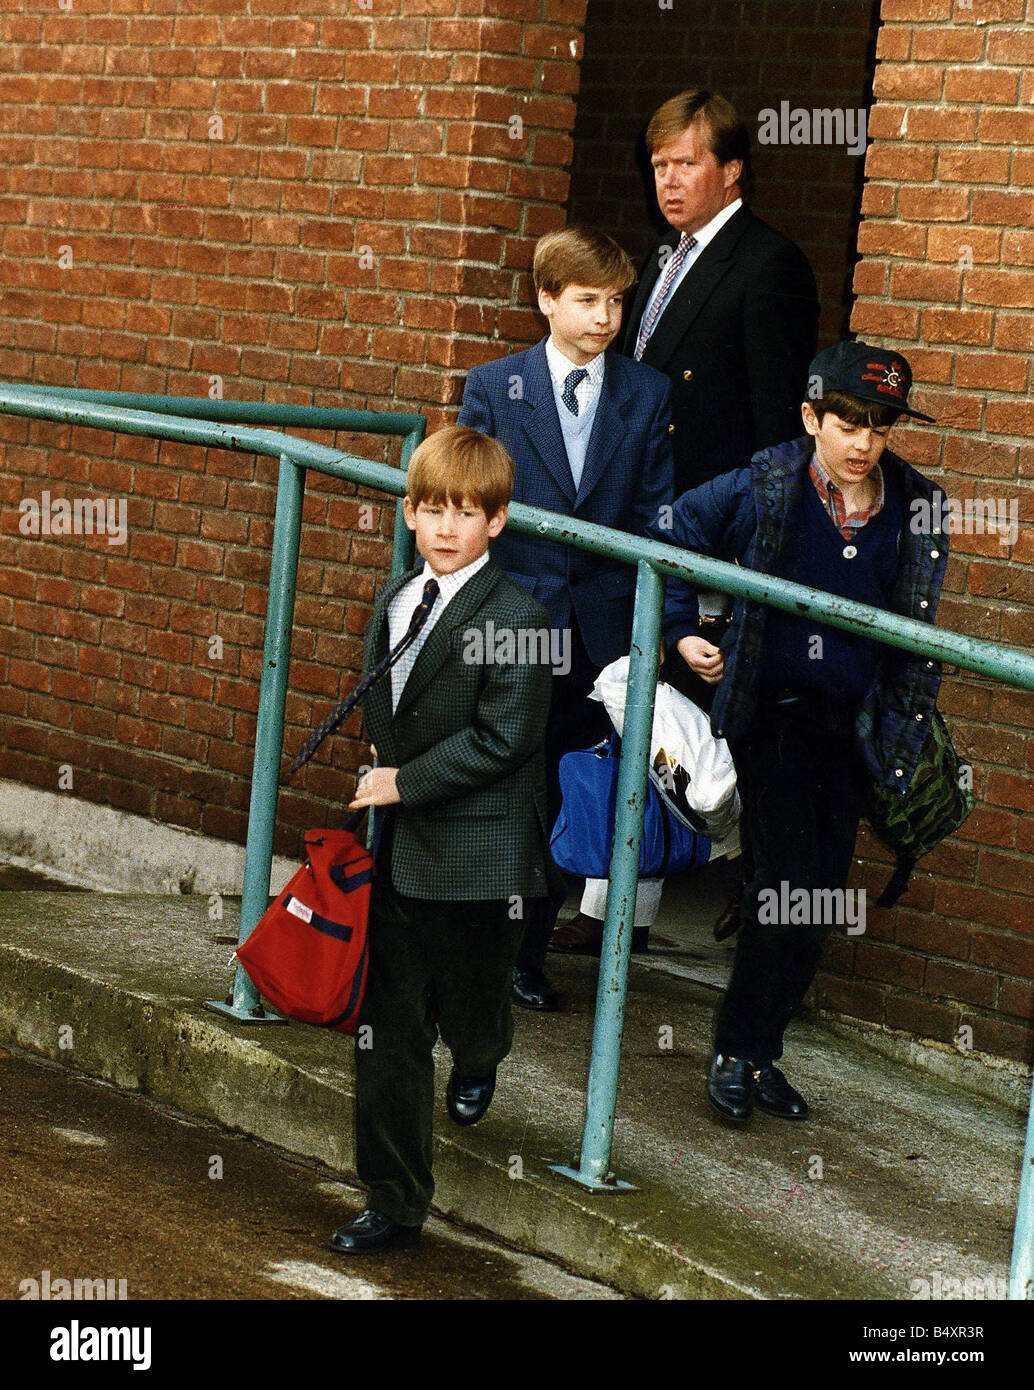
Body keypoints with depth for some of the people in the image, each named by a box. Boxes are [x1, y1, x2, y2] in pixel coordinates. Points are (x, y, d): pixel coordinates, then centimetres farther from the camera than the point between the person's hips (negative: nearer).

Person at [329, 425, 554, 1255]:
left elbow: (502, 738, -18)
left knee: (468, 1011, 10)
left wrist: (407, 780, -17)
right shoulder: (396, 602, 10)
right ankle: (396, 1203, 11)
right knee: (388, 1032, 4)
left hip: (477, 859, -6)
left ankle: (480, 1061, 49)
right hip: (397, 852, 6)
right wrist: (380, 789, 13)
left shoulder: (518, 619, -14)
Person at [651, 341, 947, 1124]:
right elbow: (673, 535, 8)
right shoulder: (765, 488, -7)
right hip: (773, 715, -3)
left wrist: (907, 732, 6)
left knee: (822, 904, 6)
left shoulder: (914, 509, 2)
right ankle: (738, 1052, 4)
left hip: (851, 729, 4)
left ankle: (762, 1051, 20)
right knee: (786, 887, -12)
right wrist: (684, 631, 3)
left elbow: (918, 630, 11)